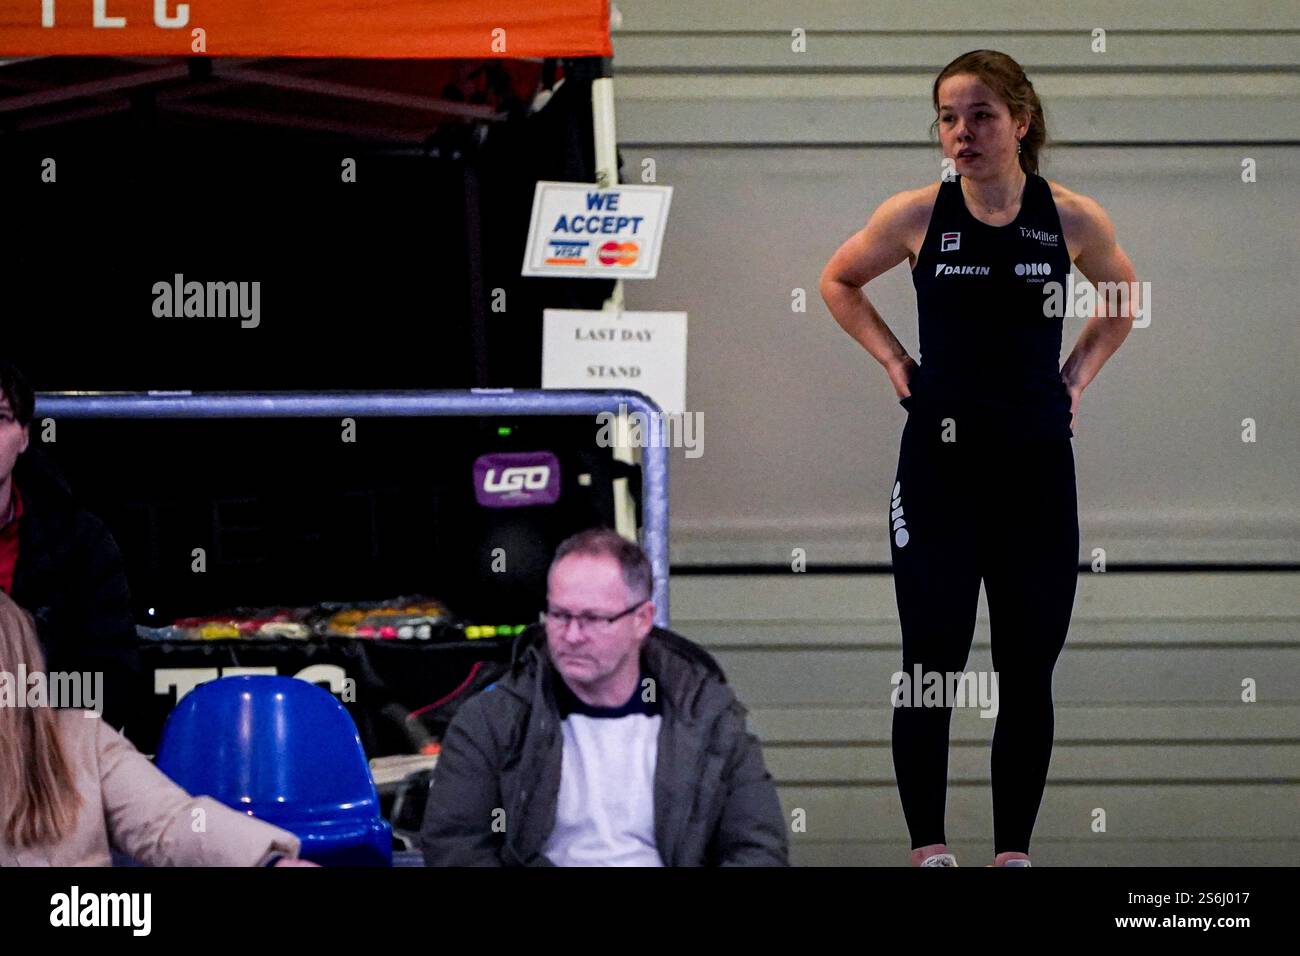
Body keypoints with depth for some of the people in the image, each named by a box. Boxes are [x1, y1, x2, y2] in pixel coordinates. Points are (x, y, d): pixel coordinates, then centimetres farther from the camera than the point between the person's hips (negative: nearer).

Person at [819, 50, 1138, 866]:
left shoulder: (1073, 219, -3)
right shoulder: (917, 215, -5)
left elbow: (1122, 302, 18)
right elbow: (840, 283, 14)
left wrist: (1078, 374, 7)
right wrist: (893, 360, 4)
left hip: (1037, 468, 1)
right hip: (940, 462, -1)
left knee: (1027, 675, 5)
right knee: (932, 667, 0)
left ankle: (1014, 851, 14)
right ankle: (930, 850, 9)